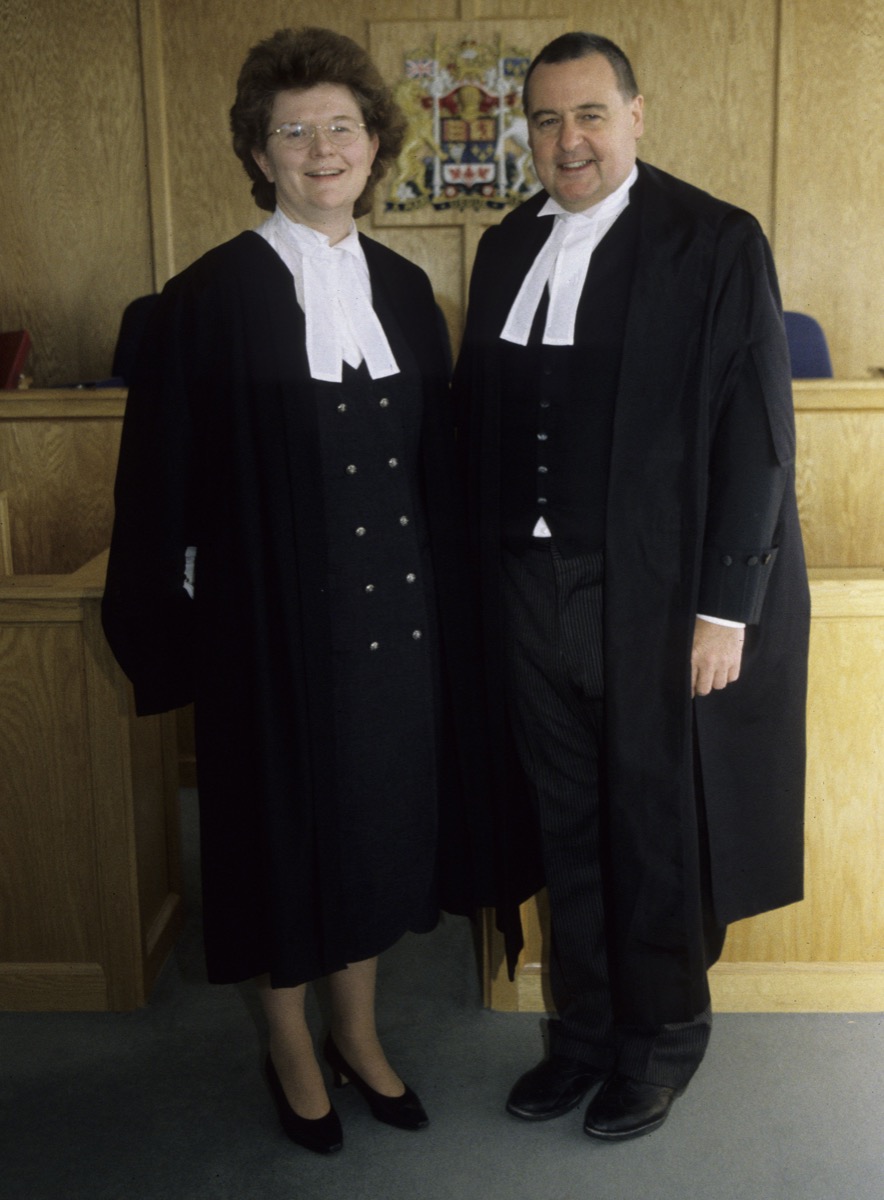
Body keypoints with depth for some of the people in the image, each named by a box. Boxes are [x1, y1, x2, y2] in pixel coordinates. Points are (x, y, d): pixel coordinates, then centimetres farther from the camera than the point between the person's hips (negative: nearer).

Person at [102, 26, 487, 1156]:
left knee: (380, 810, 15)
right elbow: (162, 477, -8)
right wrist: (165, 627, -9)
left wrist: (447, 594, 8)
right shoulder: (210, 298, -8)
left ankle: (358, 1030, 38)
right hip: (275, 618, -4)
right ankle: (291, 1048, 34)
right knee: (287, 818, 10)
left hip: (394, 613, 5)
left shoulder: (403, 288, 6)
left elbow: (439, 460, 11)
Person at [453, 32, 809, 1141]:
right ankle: (583, 1030, 34)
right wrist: (485, 570, 7)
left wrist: (725, 608, -13)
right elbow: (476, 416, 12)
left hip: (659, 598, -5)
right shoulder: (506, 248, 11)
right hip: (532, 592, 5)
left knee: (659, 832, 9)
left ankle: (662, 1040, 31)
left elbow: (755, 437, -10)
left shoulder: (716, 243, -6)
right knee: (566, 828, 15)